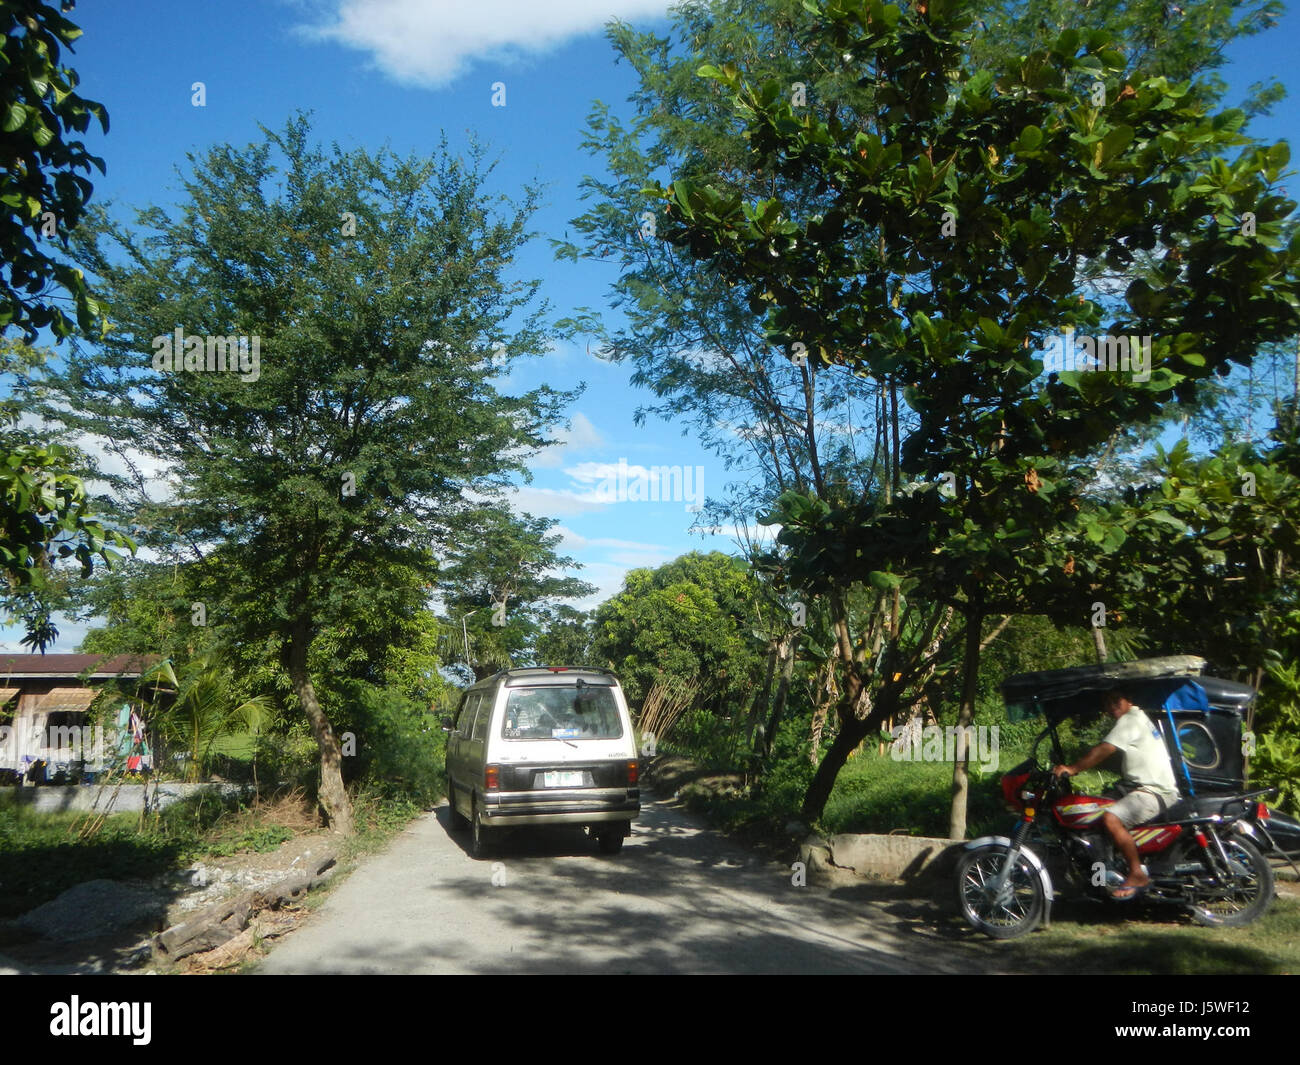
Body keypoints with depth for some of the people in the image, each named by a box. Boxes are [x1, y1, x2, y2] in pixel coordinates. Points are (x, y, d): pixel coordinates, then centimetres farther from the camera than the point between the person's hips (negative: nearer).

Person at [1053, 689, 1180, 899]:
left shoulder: (1129, 721, -13)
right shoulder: (1141, 717, 20)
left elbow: (1103, 750, -20)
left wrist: (1073, 769, -17)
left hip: (1154, 792, -11)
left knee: (1111, 819, -28)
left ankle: (1137, 875, -18)